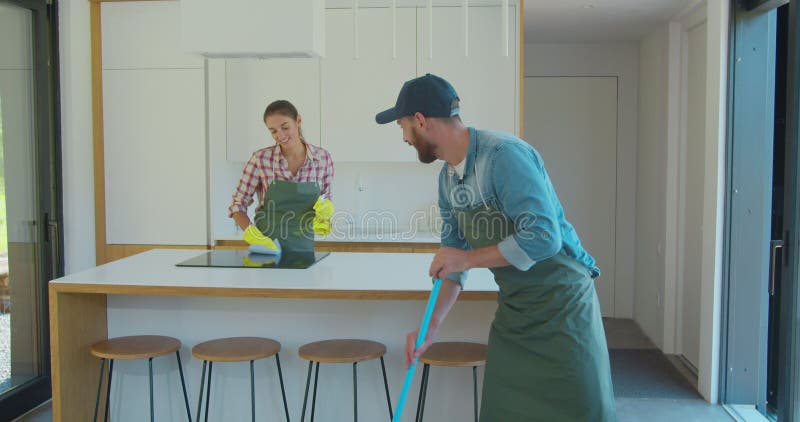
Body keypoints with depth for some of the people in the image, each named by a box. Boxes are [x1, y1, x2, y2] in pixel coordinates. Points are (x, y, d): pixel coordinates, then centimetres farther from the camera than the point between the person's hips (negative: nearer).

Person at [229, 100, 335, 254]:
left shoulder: (323, 158, -4)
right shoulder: (261, 159, -8)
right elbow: (237, 205, -1)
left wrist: (326, 209, -11)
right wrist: (254, 236, -17)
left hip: (302, 248, 1)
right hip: (265, 249, -1)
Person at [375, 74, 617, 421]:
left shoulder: (504, 155, -22)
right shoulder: (447, 178, 5)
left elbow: (544, 237, -29)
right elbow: (452, 257, 13)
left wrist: (469, 258, -19)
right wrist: (431, 325, 6)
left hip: (561, 301, -7)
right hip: (513, 308, 8)